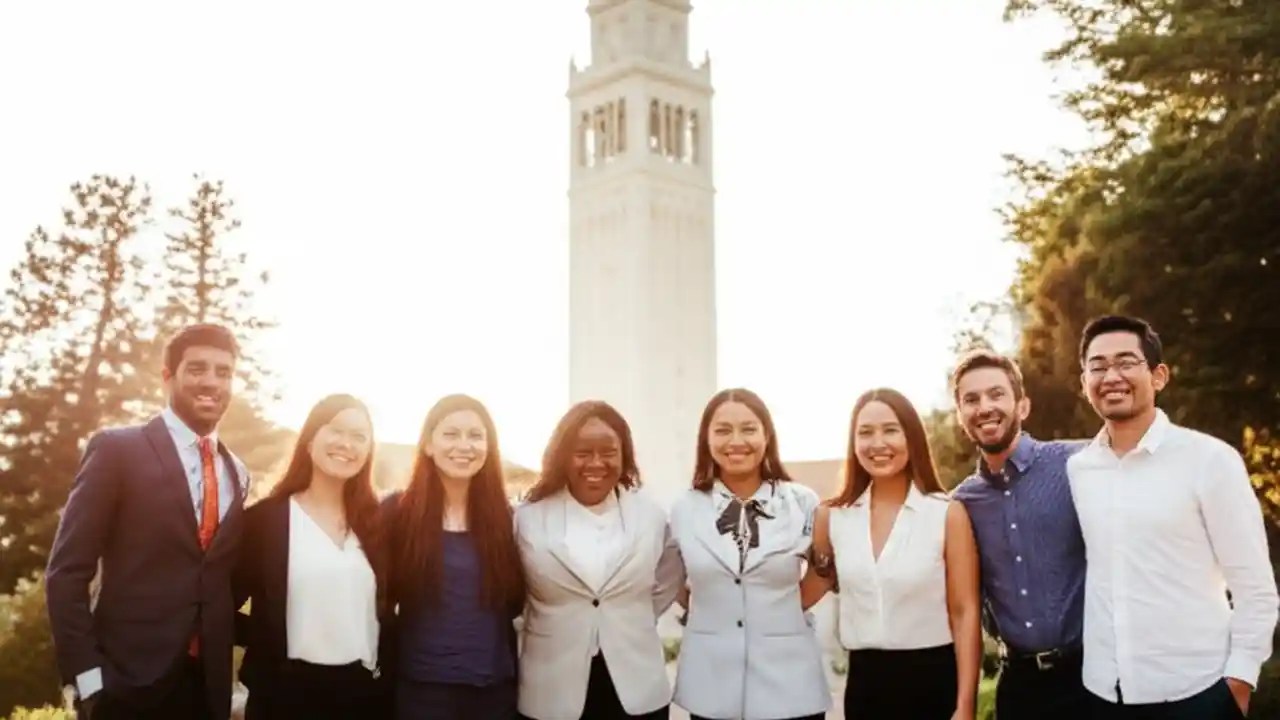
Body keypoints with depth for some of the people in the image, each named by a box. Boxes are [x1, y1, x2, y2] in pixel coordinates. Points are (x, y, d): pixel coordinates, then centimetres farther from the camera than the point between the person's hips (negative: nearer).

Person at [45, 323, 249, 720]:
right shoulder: (116, 449, -4)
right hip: (127, 684, -5)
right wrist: (86, 674, -12)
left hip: (208, 685, 5)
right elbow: (66, 571, -7)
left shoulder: (237, 473, 12)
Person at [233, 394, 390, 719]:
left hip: (365, 689, 3)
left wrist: (388, 667, 1)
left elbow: (389, 604, 10)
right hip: (287, 689, -2)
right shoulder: (264, 518, -3)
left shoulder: (376, 520, 5)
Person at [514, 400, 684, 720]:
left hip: (636, 689, 2)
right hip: (553, 691, -1)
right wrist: (555, 627, 2)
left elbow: (668, 582, 18)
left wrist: (633, 625, 8)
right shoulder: (528, 518, -1)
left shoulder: (651, 516, 6)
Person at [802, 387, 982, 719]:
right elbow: (803, 596, 12)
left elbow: (965, 612, -5)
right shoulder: (833, 516, 3)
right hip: (865, 683, 3)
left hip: (934, 680, -2)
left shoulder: (947, 513, -5)